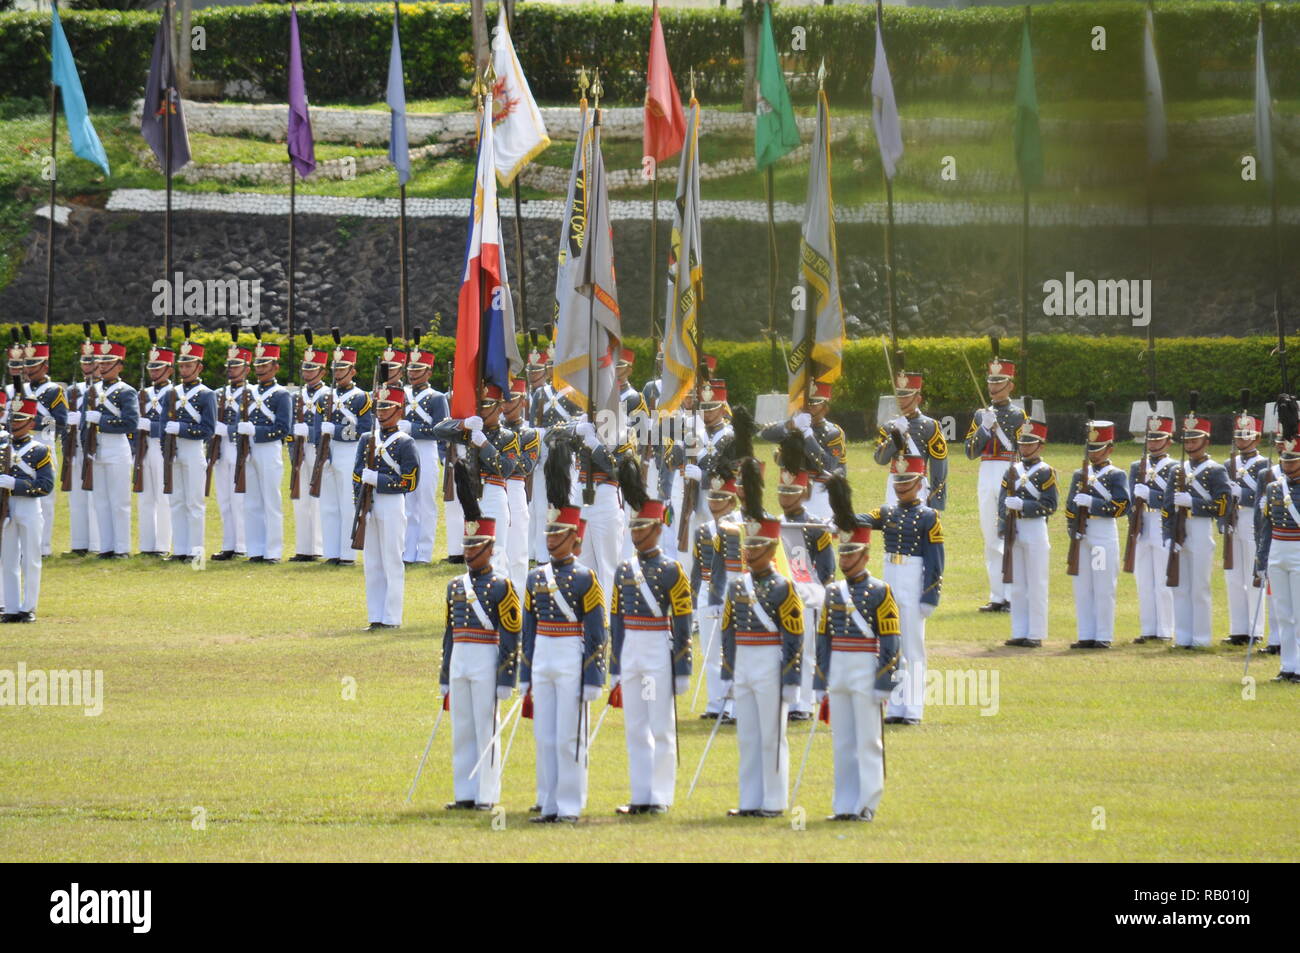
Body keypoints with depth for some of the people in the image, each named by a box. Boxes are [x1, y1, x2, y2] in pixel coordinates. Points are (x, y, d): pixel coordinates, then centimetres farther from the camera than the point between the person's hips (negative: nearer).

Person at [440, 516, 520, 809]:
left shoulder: (501, 587, -5)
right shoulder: (456, 586, 14)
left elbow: (511, 638, -8)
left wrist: (506, 680, -12)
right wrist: (445, 678, 16)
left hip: (487, 665, -6)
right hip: (459, 663, 6)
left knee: (486, 730, -3)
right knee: (461, 731, 6)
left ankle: (486, 796, 0)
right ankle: (465, 795, 11)